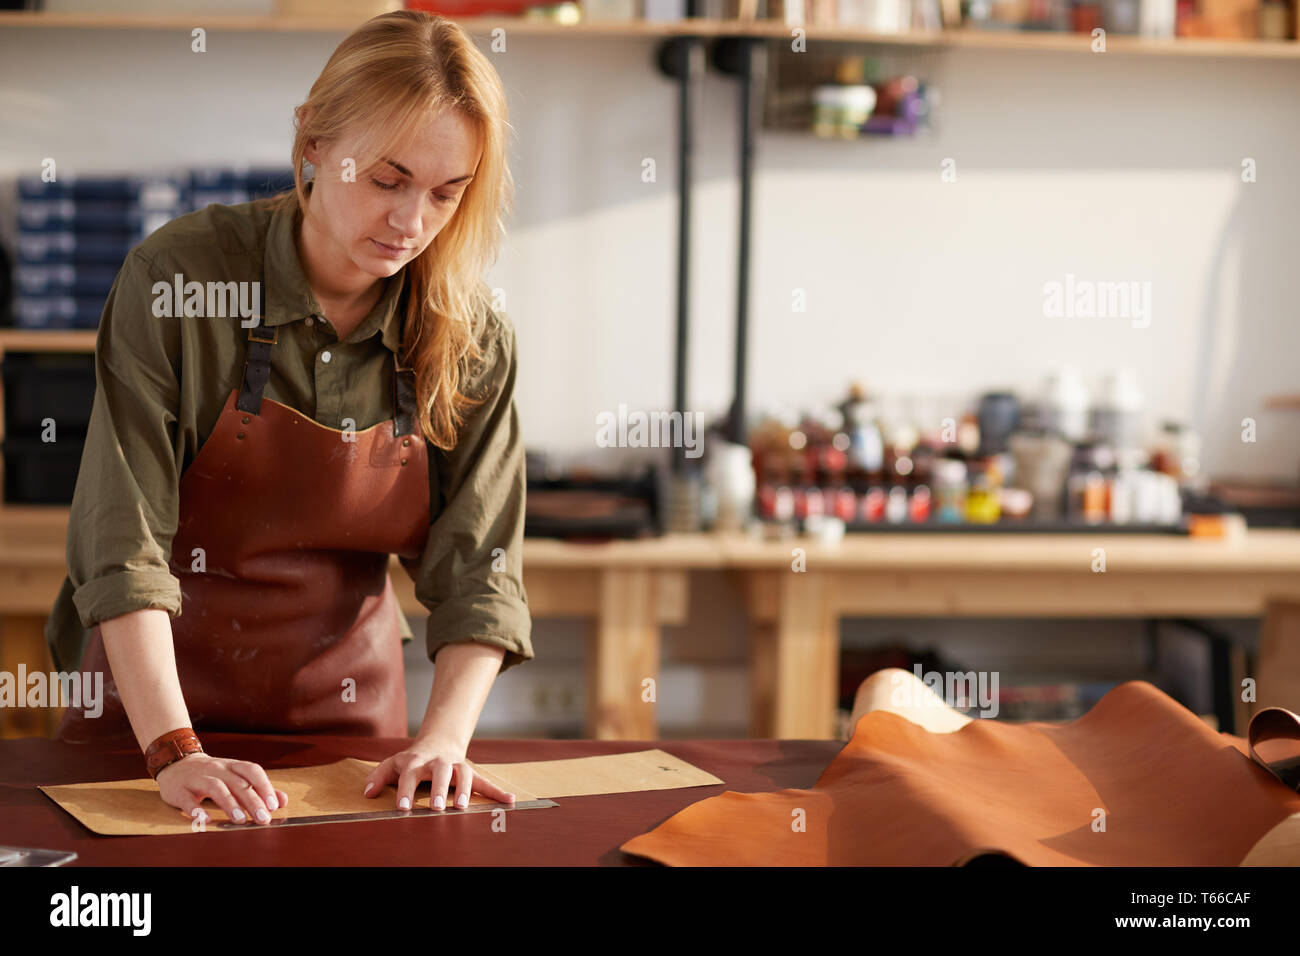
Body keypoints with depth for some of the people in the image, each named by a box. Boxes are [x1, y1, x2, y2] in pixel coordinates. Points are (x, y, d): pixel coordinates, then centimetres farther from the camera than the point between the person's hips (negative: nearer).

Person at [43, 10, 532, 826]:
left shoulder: (474, 341, -5)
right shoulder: (179, 277, -14)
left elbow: (478, 572, -4)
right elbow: (123, 543, -17)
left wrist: (444, 739, -19)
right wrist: (174, 751, -25)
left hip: (348, 706, 2)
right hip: (157, 686, -2)